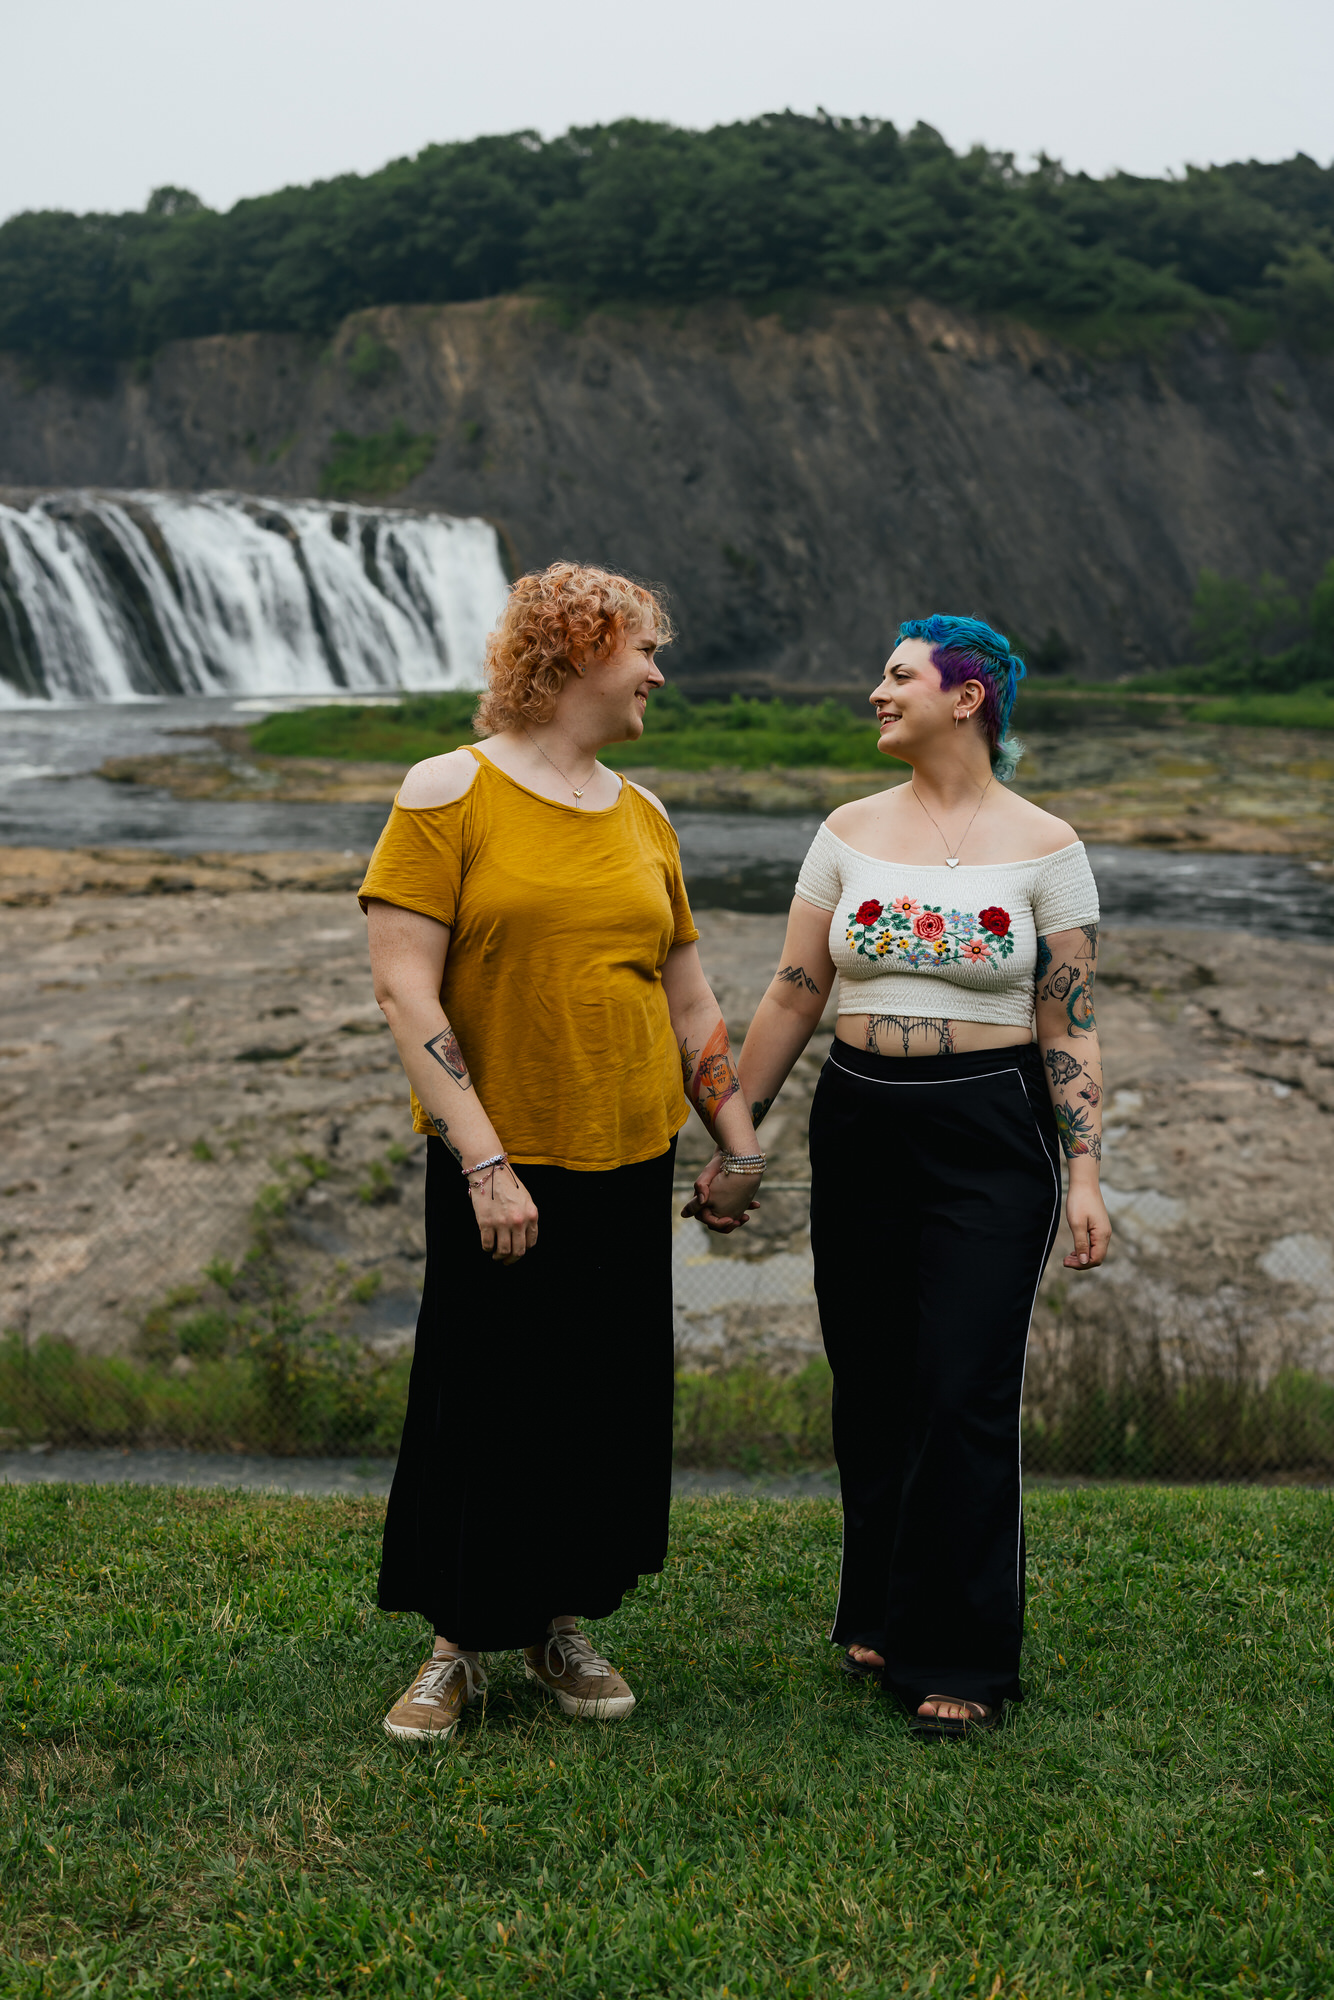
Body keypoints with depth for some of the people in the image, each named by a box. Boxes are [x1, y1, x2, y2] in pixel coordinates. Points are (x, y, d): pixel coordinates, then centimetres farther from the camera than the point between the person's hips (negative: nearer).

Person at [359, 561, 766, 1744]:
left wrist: (740, 1146, 14)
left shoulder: (641, 815, 11)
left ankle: (565, 1626, 29)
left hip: (632, 1159, 5)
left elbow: (690, 998, 16)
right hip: (501, 1164, -5)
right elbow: (403, 985, -14)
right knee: (486, 1406, 4)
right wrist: (482, 1158, -19)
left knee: (611, 1403, 11)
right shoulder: (450, 793, -7)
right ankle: (460, 1645, 22)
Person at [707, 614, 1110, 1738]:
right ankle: (878, 1613, 28)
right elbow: (793, 998, 8)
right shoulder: (851, 833, 6)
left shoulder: (1043, 847, -2)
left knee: (964, 1397, -3)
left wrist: (1084, 1173, -8)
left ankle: (958, 1658, 11)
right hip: (859, 1128, 3)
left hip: (990, 1138, -3)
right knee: (870, 1386, 9)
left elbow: (1071, 1026, -2)